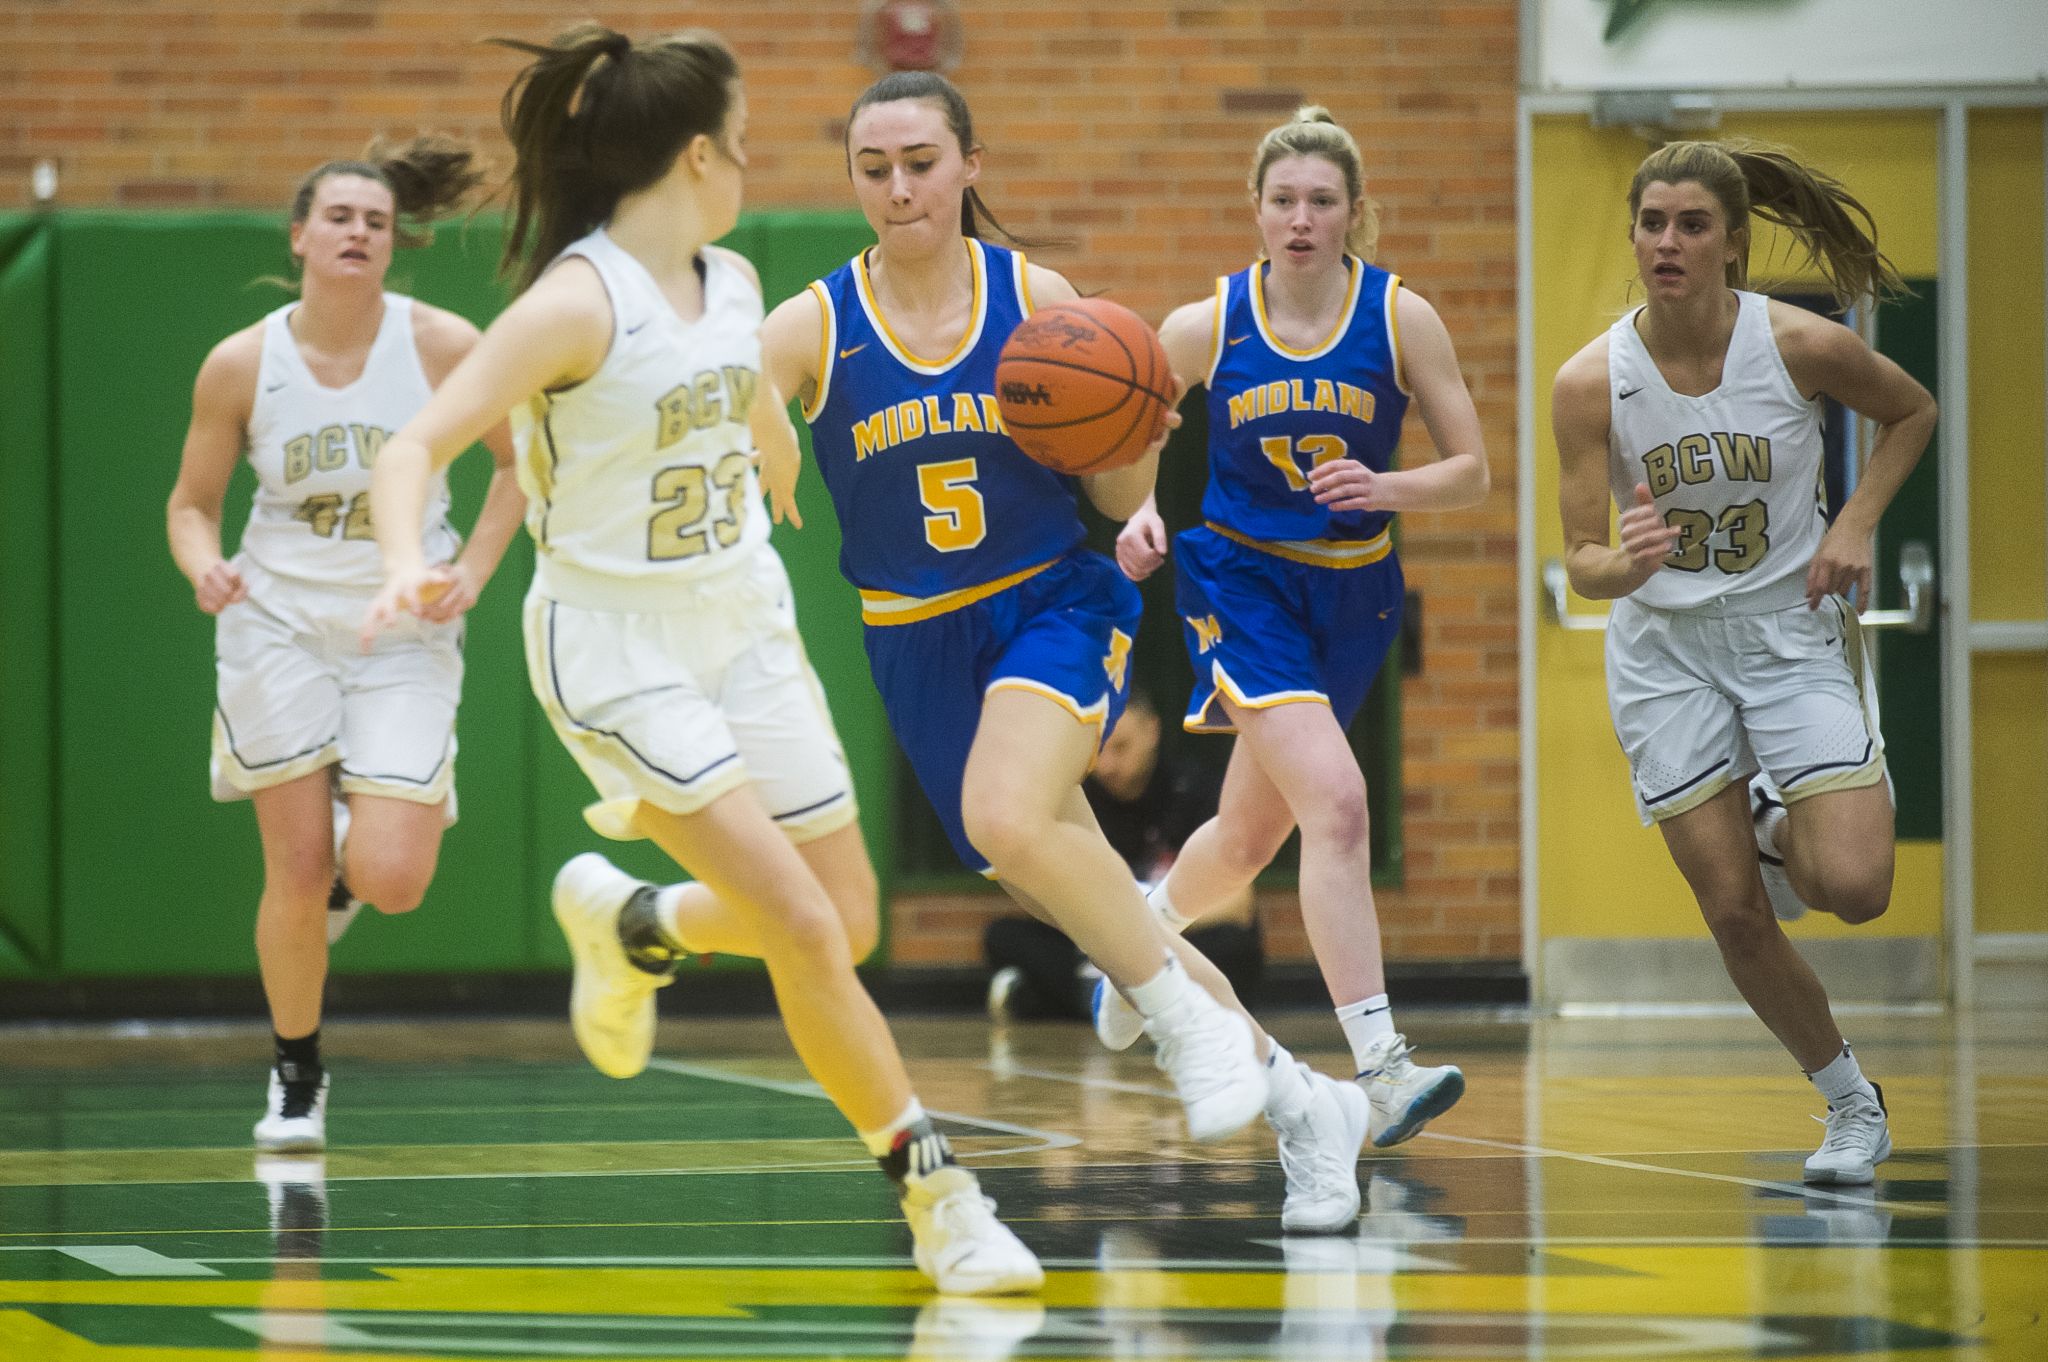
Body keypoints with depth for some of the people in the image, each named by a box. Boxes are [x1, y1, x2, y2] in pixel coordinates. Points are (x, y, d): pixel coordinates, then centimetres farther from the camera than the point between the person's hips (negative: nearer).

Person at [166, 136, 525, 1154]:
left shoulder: (442, 347, -8)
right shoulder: (239, 365, -6)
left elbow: (523, 457, 5)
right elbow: (192, 502, 5)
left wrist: (473, 570, -5)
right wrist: (204, 566, -16)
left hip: (407, 634, 0)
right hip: (280, 623, 0)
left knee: (391, 879, -13)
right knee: (297, 873, -5)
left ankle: (348, 866, 27)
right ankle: (296, 1079, 19)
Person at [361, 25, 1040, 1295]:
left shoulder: (732, 284, 3)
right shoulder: (578, 303, -19)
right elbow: (418, 444, -25)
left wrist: (785, 483, 44)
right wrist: (407, 562, -44)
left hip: (744, 628, 7)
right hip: (617, 650, -7)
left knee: (847, 920, 8)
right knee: (806, 931, -16)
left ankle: (631, 922, 36)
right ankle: (936, 1193, -5)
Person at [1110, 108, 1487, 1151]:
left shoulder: (1401, 319, -7)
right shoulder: (1203, 328, -7)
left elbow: (1470, 471, -5)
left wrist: (1386, 487, -24)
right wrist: (1142, 516, -13)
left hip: (1351, 592, 3)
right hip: (1241, 578, -3)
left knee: (1251, 835, 16)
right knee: (1334, 798, -24)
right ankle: (1380, 1068, -29)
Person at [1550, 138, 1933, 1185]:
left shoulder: (1803, 345, -15)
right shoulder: (1590, 381, -14)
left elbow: (1913, 411, 6)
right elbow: (1581, 562, -11)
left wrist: (1854, 527, -7)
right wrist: (1628, 563, -34)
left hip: (1790, 627, -1)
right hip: (1664, 644, 1)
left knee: (1852, 888, -17)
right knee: (1735, 917, -2)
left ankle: (1780, 828, 20)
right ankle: (1851, 1103, 21)